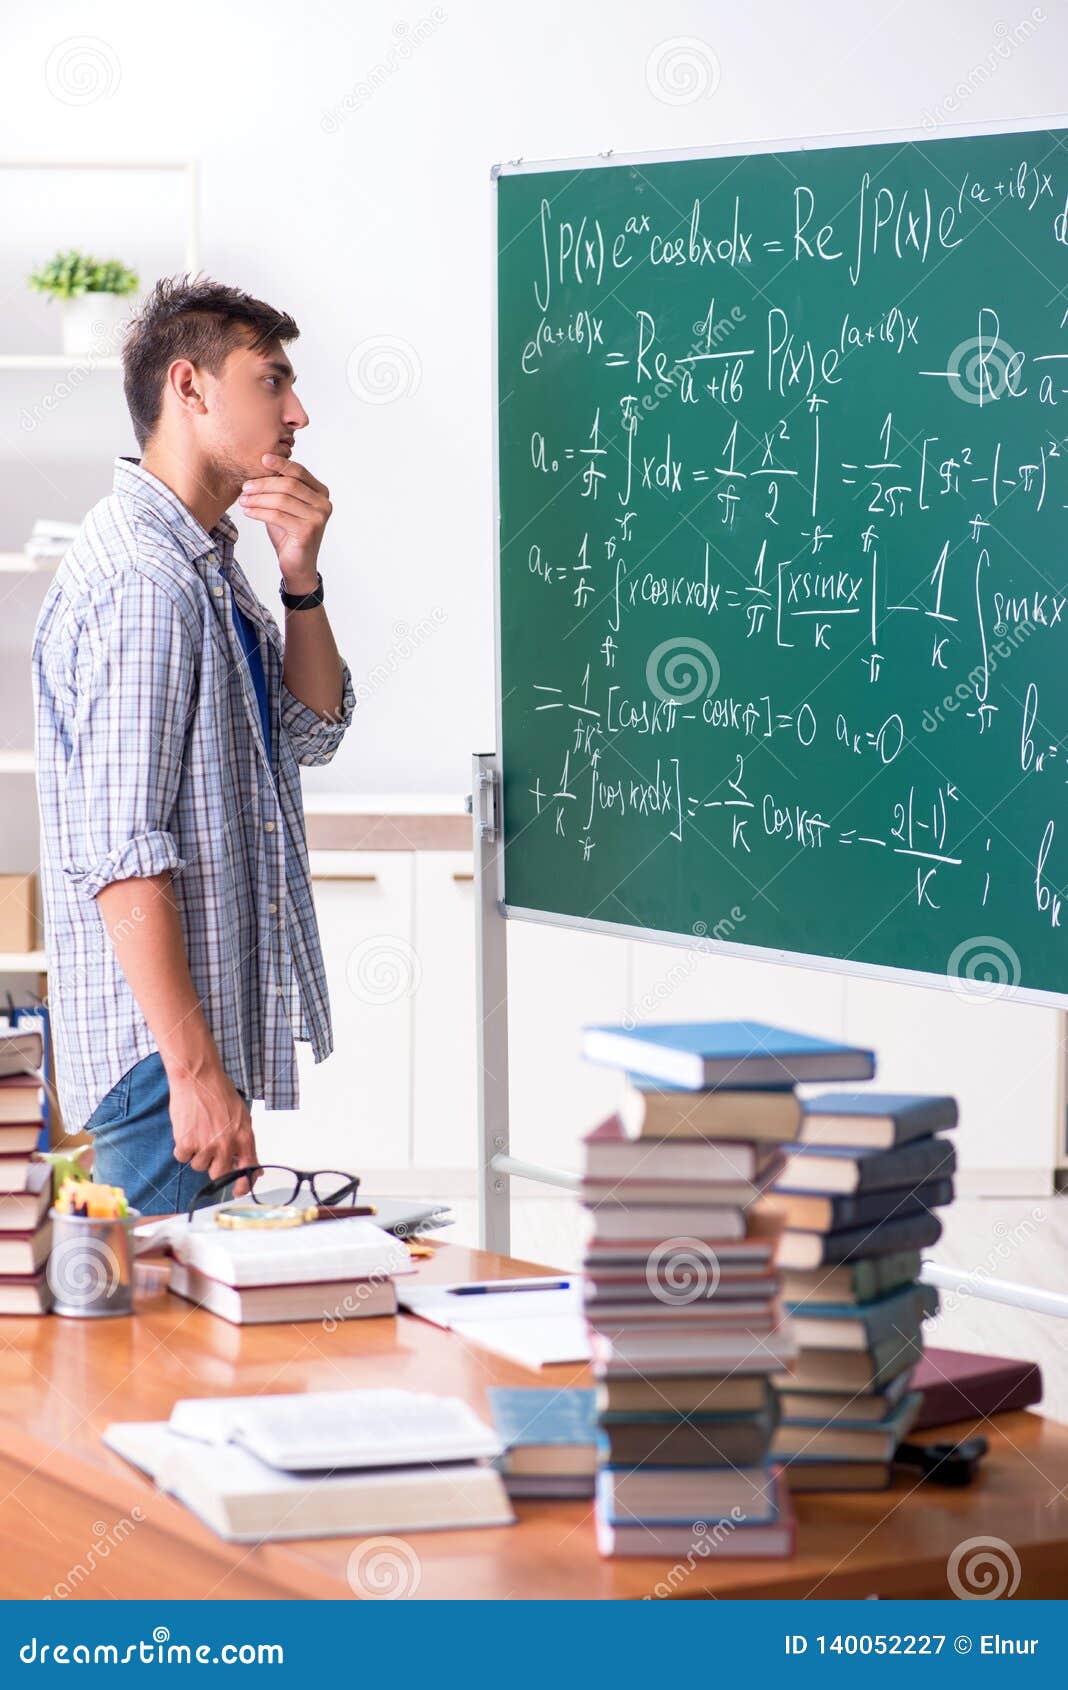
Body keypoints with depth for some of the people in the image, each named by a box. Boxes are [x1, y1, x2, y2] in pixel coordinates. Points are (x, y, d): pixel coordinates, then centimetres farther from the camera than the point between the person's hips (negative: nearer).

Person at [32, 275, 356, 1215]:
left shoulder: (206, 566, 14)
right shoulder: (137, 580, -18)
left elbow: (313, 733, 19)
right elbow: (121, 855, -23)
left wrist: (301, 580, 2)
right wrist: (196, 1071, -25)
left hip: (215, 1038, 10)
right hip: (163, 1057, -10)